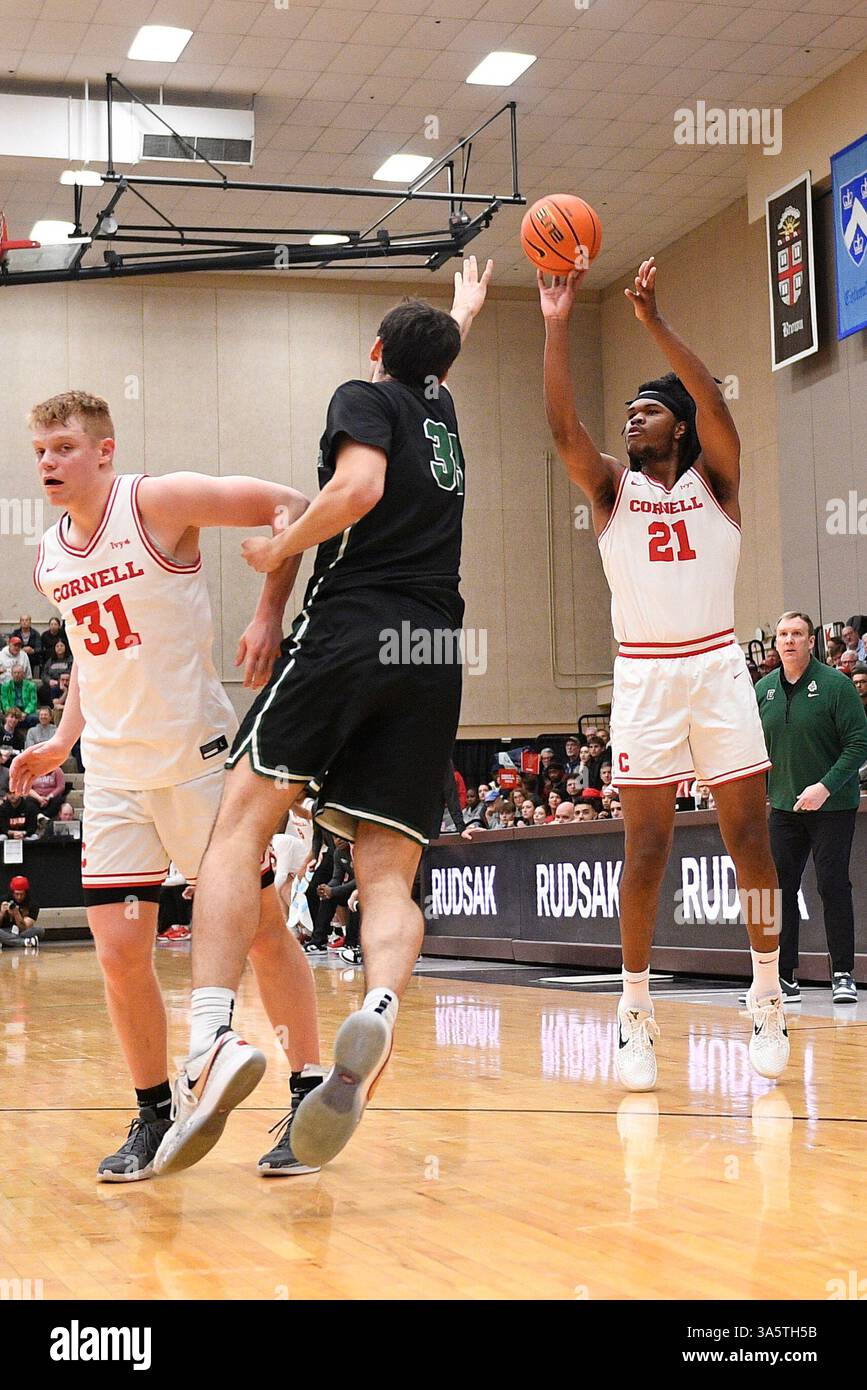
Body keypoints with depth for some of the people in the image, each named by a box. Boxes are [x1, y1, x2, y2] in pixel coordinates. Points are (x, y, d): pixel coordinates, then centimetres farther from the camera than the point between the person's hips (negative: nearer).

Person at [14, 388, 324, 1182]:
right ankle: (154, 1115, 16)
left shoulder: (158, 502, -11)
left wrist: (270, 617, -21)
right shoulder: (49, 560, 9)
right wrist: (64, 741, 13)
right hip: (112, 771, 5)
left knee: (261, 928, 2)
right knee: (119, 951, 0)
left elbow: (291, 506, -13)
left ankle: (309, 1096, 12)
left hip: (199, 754, -5)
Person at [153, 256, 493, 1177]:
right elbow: (434, 365, 54)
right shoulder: (441, 412, 28)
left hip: (352, 627, -5)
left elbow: (359, 486, -11)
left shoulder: (366, 396, 10)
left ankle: (212, 1034, -29)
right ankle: (379, 1010, -34)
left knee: (242, 819, -9)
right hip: (436, 651, 5)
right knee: (388, 873, -2)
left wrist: (281, 546, 2)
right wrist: (465, 313, 73)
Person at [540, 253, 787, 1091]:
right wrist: (556, 326, -15)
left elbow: (715, 404, -12)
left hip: (718, 668, 0)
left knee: (749, 838, 0)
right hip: (644, 676, 0)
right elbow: (562, 427, -8)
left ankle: (768, 1005, 9)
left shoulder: (713, 479, 7)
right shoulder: (612, 488, 9)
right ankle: (635, 1016, 3)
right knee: (646, 849, -2)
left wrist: (654, 323, -19)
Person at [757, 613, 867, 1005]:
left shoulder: (835, 684, -10)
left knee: (833, 886, -4)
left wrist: (826, 787, -21)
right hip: (784, 806, 5)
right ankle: (784, 976, 10)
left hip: (833, 806, -5)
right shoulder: (763, 690, 5)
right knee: (779, 886, 3)